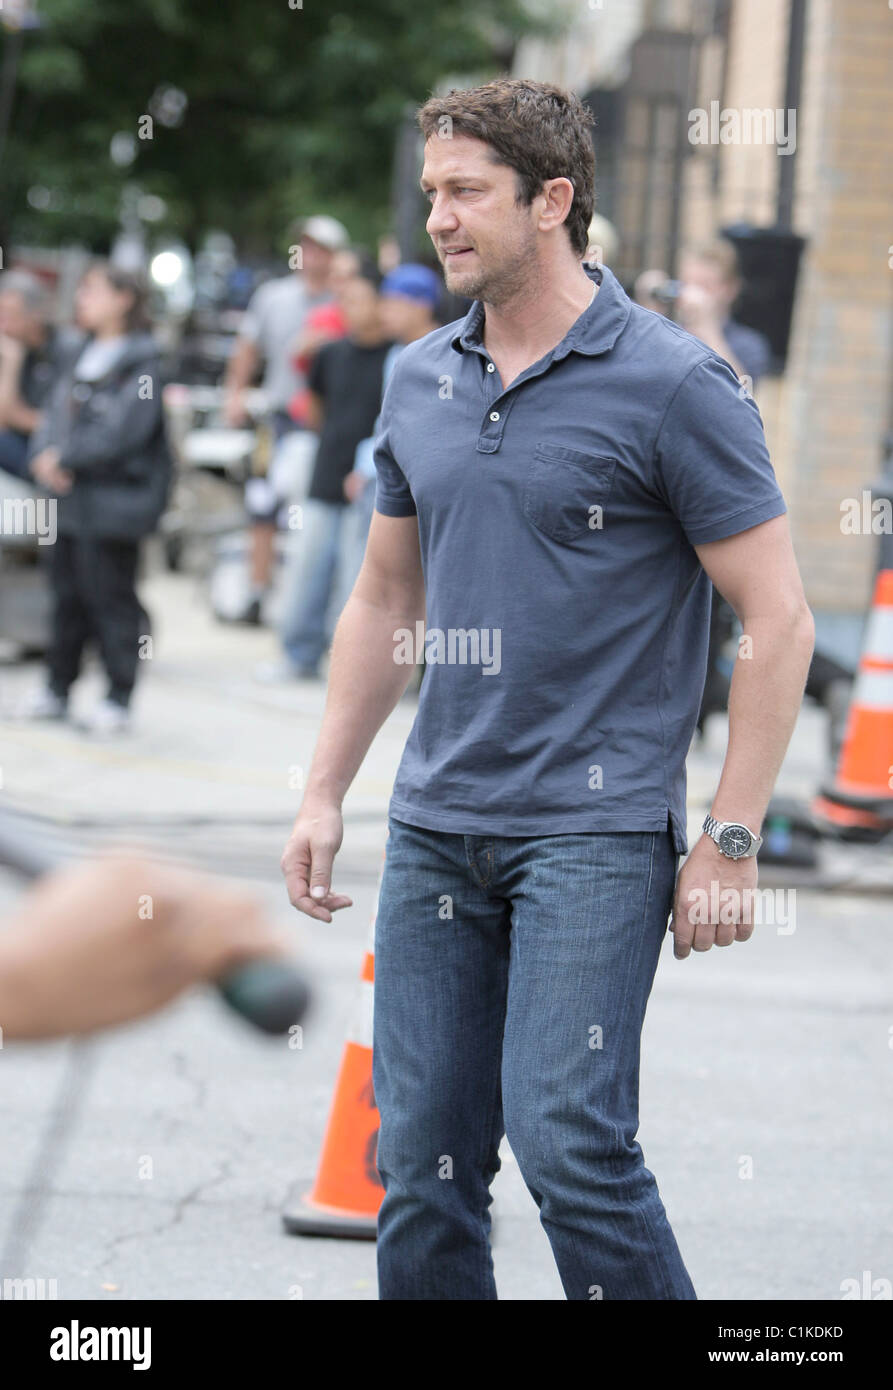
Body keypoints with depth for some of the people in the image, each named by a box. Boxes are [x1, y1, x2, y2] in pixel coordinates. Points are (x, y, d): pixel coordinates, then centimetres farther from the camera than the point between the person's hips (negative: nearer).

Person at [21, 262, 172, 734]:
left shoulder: (140, 363, -11)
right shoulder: (85, 357, 14)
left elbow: (122, 431, -19)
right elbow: (57, 413, 13)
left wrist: (66, 457, -15)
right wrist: (45, 456, -7)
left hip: (113, 500, -8)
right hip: (70, 496, 8)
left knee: (111, 598, -2)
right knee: (68, 594, 15)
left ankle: (118, 699, 5)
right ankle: (58, 689, 24)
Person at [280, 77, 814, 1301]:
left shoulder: (675, 385, -9)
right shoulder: (419, 382, 10)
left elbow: (778, 623, -8)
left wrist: (730, 843, -12)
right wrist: (325, 793, 15)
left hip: (596, 829, -6)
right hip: (435, 827, 6)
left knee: (566, 1138, -17)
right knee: (423, 1164, 5)